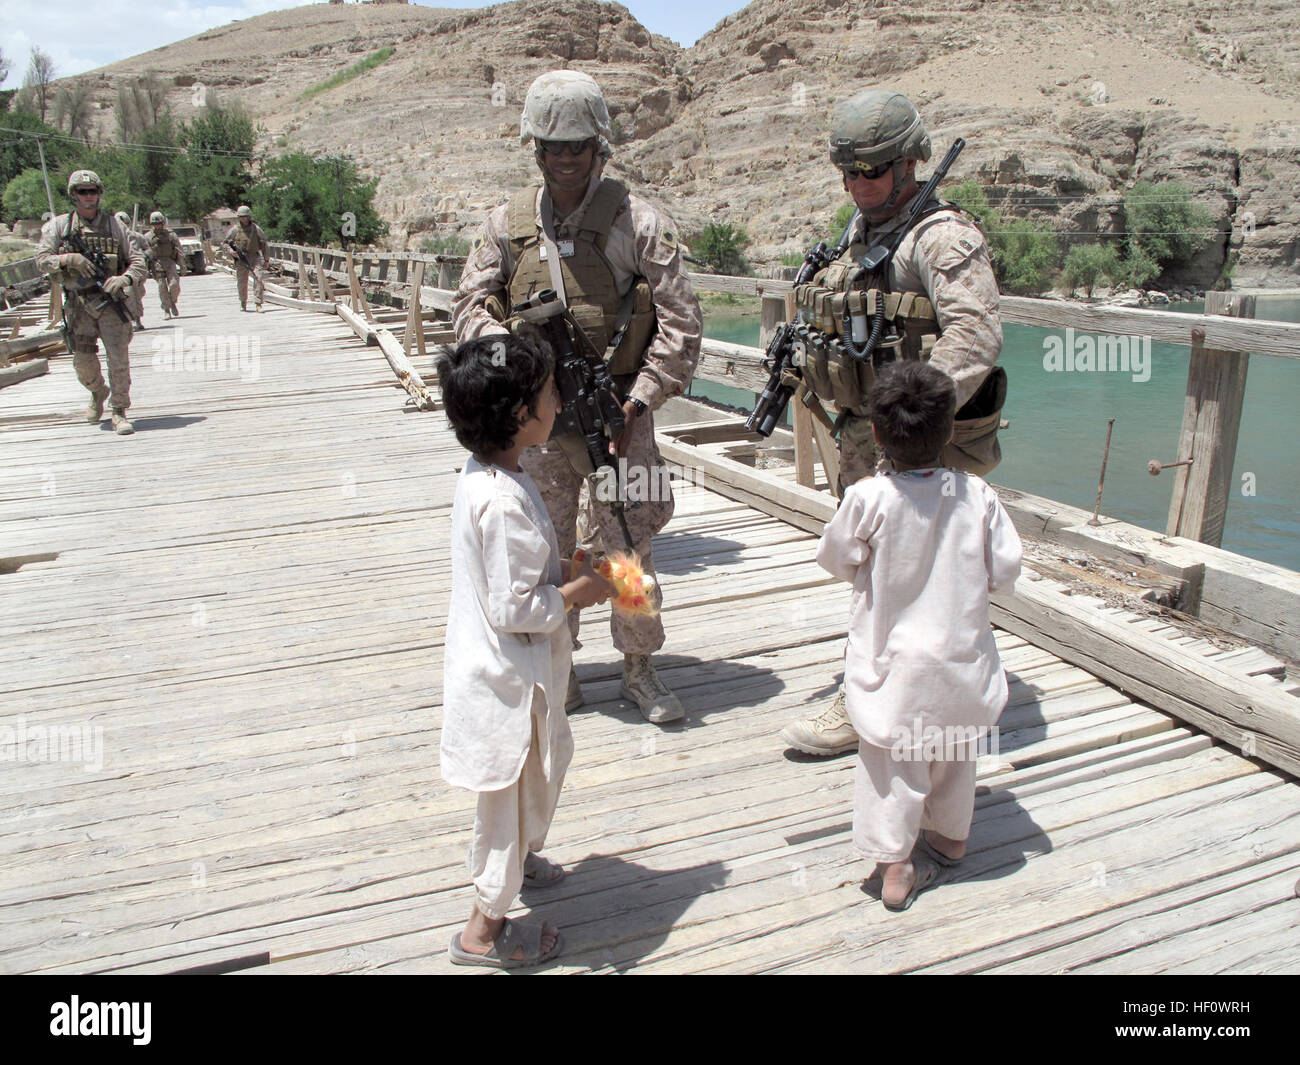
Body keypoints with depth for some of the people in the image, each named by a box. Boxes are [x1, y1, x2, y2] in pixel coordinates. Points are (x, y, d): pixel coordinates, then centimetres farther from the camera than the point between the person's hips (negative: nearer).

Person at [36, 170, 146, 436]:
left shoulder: (113, 224, 6)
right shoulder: (59, 226, 6)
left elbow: (137, 260, 5)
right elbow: (42, 259, 1)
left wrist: (124, 279, -14)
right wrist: (69, 259, -17)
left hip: (110, 300, -1)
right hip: (78, 302, 1)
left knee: (119, 357, -10)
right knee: (83, 361, 5)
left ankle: (119, 411, 0)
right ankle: (98, 393, 35)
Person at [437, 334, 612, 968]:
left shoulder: (484, 475, 0)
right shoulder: (504, 501, -31)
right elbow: (511, 610, -28)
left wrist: (565, 570, 4)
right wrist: (573, 594, -14)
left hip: (513, 669, 10)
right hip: (508, 677, -10)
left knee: (547, 761, 30)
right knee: (510, 792, 9)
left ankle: (520, 856, 55)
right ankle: (483, 930, 29)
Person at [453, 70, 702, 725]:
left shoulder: (637, 221, -4)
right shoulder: (508, 224, 6)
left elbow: (680, 323, -5)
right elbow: (470, 305, 9)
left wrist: (639, 401, -13)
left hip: (617, 409, -2)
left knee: (627, 543, 2)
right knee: (545, 545, 10)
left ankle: (639, 668, 21)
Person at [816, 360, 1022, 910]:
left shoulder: (868, 499, -20)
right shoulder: (977, 495, -12)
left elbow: (834, 559, -5)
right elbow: (1005, 569, -4)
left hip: (895, 663, -3)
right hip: (961, 654, 3)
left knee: (893, 762, 9)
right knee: (955, 752, 24)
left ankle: (894, 866, 15)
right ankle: (950, 836, 43)